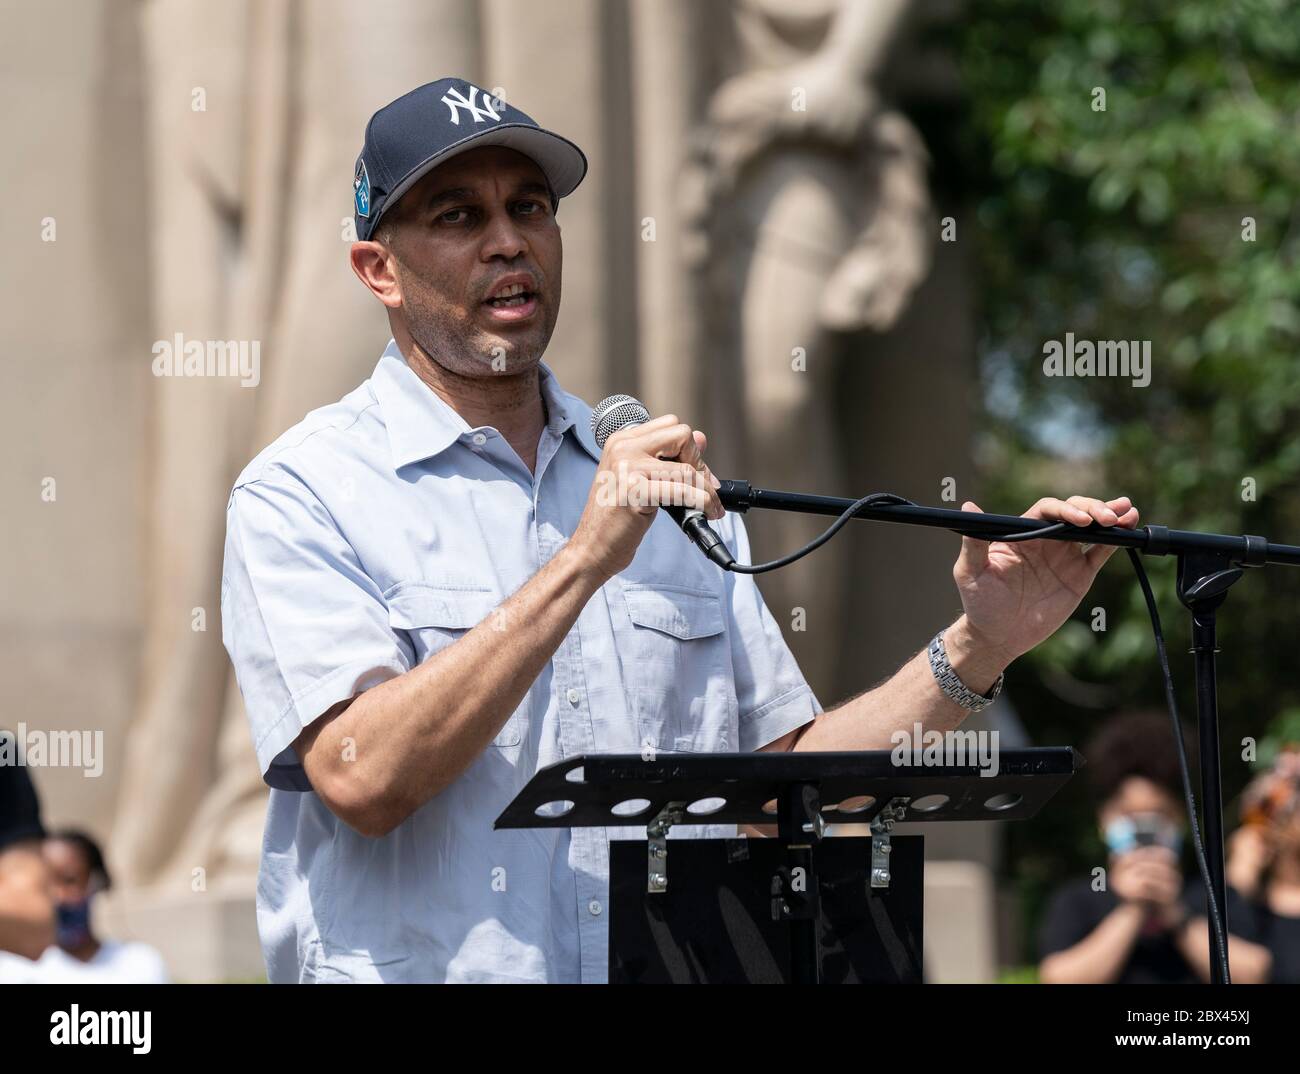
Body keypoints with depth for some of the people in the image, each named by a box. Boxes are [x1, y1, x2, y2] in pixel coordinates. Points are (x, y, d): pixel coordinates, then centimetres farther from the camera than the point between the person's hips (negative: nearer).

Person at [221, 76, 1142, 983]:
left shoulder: (667, 481, 17)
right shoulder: (300, 495, 1)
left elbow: (787, 772, 17)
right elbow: (362, 779, -13)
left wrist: (982, 647, 6)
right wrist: (582, 561, -15)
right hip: (419, 968, -3)